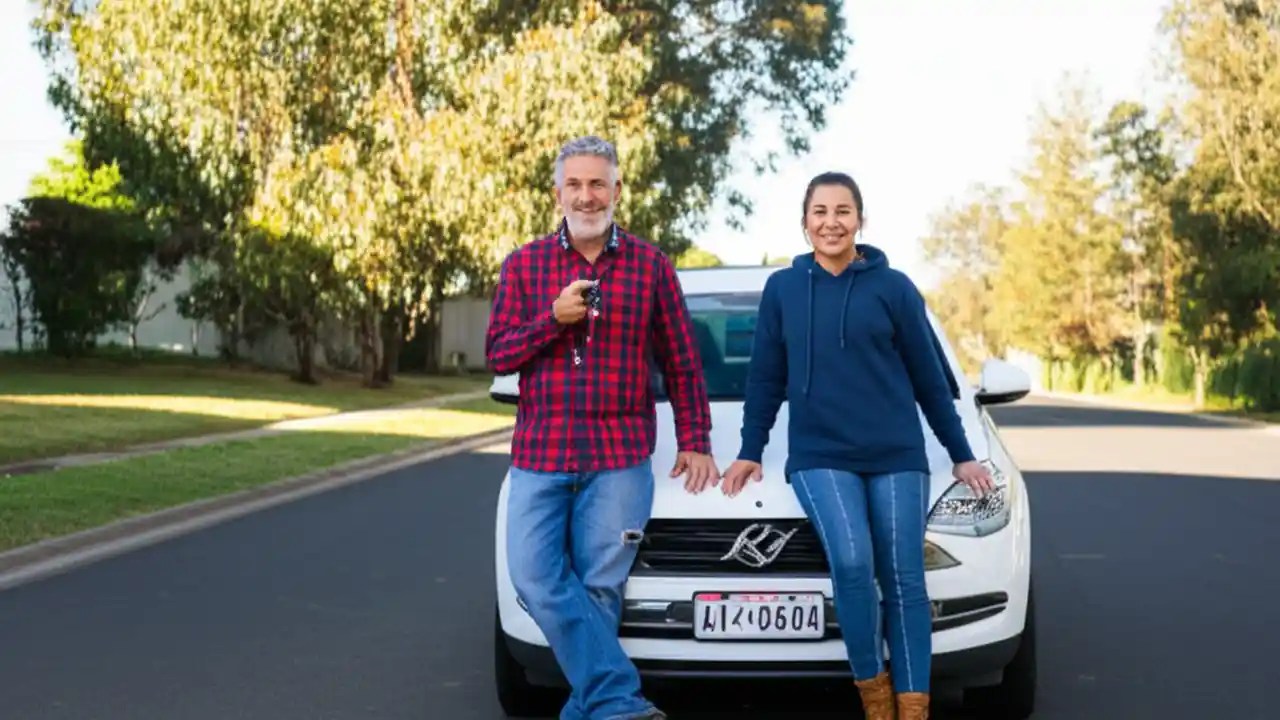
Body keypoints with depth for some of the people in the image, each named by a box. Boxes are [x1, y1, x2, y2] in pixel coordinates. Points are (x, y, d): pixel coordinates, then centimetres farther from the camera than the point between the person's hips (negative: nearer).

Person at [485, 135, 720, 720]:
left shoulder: (650, 264, 5)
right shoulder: (524, 265, 7)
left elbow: (682, 363, 10)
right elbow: (497, 354, 3)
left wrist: (694, 442, 7)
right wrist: (555, 318, -12)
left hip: (620, 458, -1)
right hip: (539, 454, 2)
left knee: (599, 588, 0)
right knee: (536, 578, -11)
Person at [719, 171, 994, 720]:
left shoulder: (892, 287, 2)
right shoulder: (782, 288, 5)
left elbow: (927, 377, 7)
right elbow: (765, 378, 11)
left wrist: (960, 454, 10)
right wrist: (750, 451, 10)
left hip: (897, 455, 1)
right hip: (819, 456, -1)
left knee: (903, 580, -2)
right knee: (851, 561, -22)